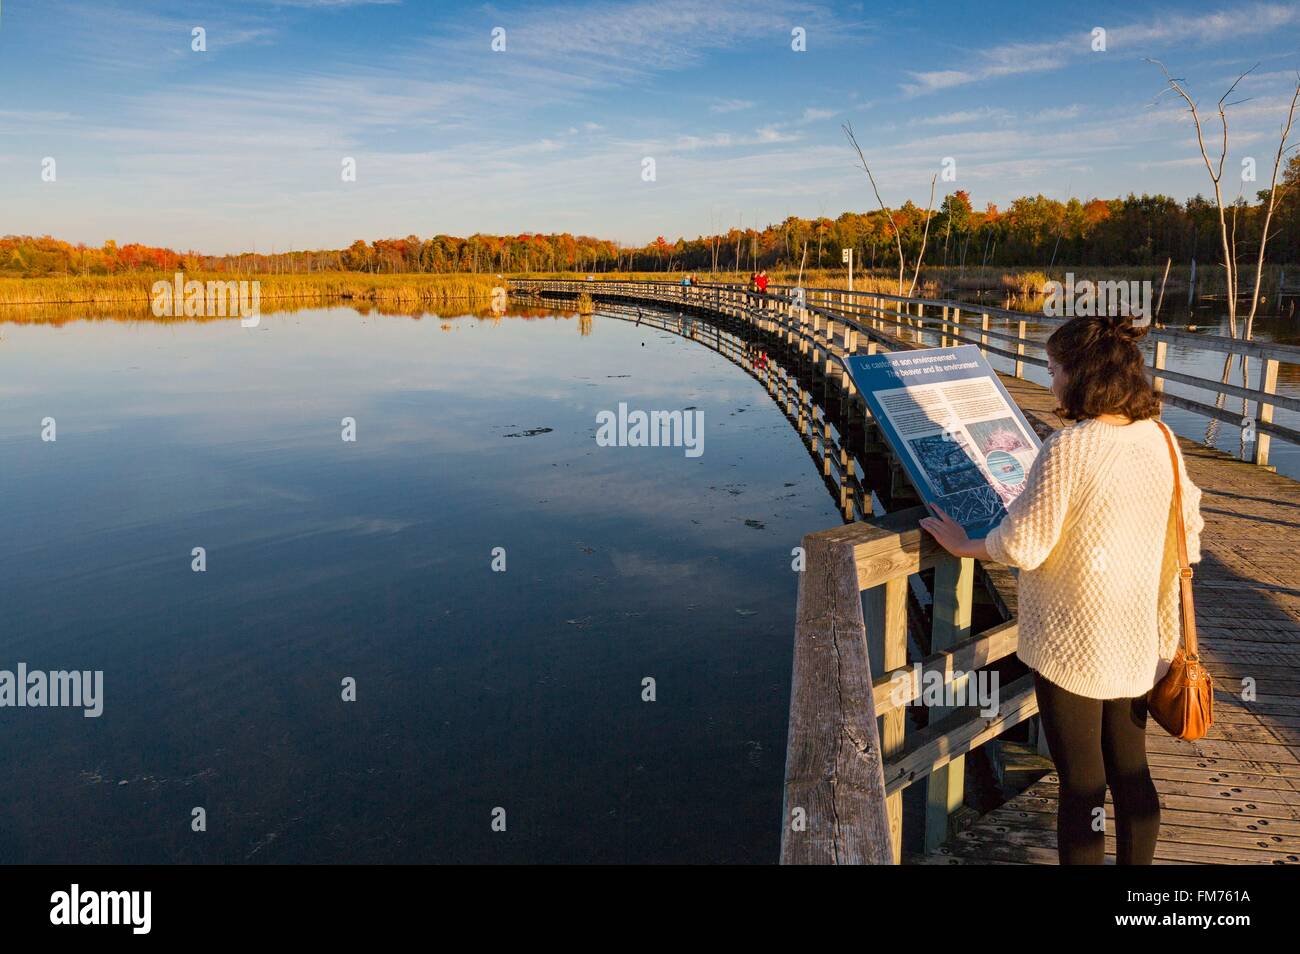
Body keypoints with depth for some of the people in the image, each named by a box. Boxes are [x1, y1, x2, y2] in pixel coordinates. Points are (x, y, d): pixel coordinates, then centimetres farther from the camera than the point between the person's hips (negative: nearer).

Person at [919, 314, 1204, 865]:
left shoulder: (1069, 448, -23)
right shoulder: (1158, 437, 1)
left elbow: (1021, 546, -21)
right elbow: (1189, 524, 11)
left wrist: (961, 545, -3)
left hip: (1075, 643, -7)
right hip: (1140, 638, 7)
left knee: (1081, 783, 7)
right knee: (1130, 772, 21)